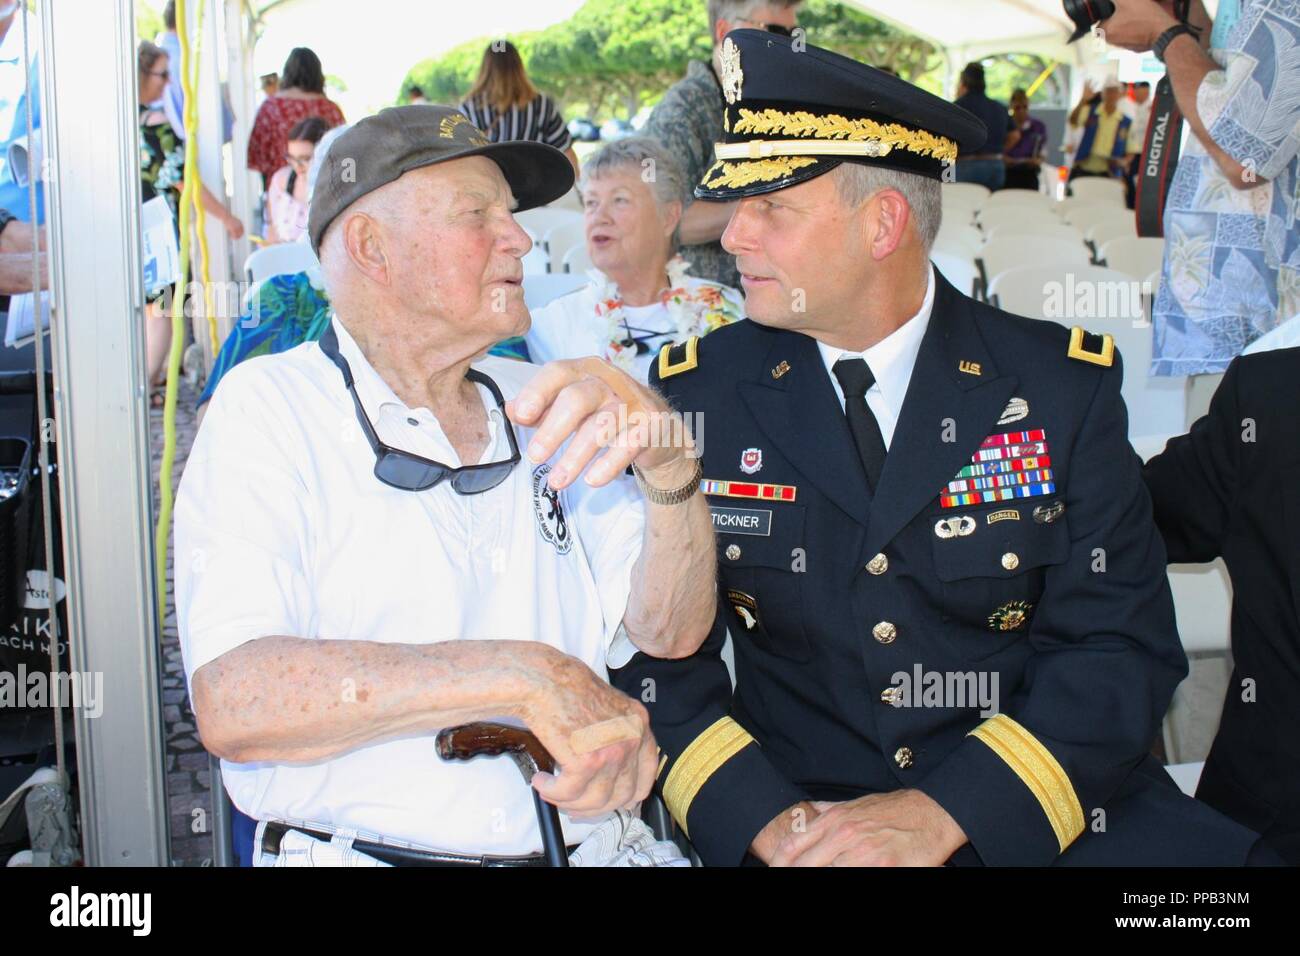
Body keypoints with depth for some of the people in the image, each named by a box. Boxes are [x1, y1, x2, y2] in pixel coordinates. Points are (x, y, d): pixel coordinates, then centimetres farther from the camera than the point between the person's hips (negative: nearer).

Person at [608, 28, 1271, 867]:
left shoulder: (1062, 386, -1)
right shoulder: (698, 393, 2)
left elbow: (1122, 648, -5)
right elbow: (659, 649, 0)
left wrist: (943, 814, -17)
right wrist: (762, 818, -16)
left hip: (1039, 810, 0)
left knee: (1212, 847, -24)